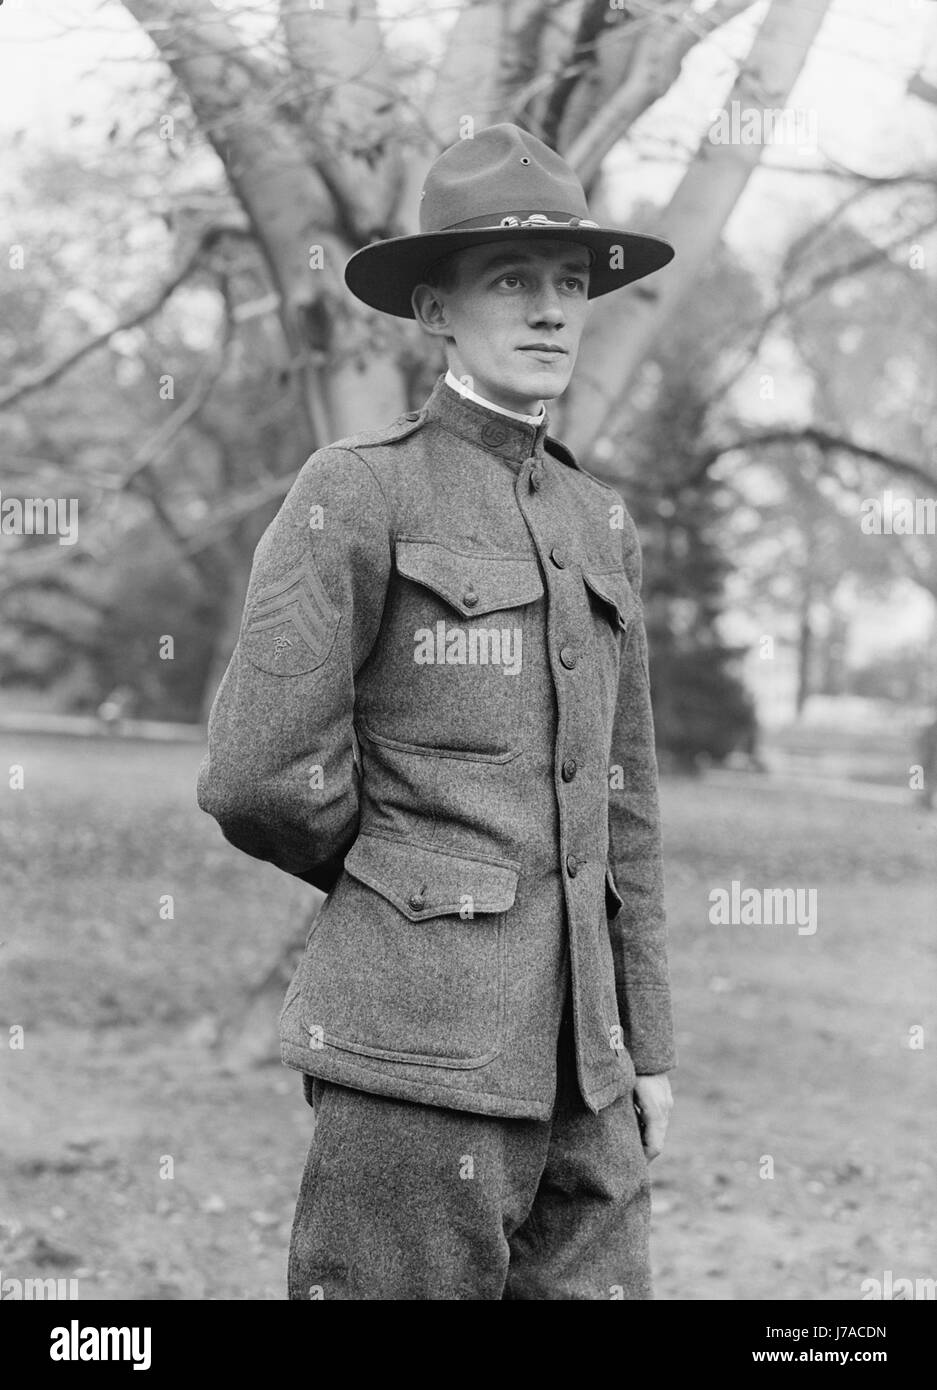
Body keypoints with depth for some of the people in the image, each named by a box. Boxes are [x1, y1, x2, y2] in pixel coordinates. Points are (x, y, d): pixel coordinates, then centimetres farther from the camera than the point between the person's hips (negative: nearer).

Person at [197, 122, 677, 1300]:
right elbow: (258, 776, -12)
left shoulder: (598, 523, 15)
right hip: (419, 1035, -6)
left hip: (571, 1050, 7)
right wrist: (407, 882, 4)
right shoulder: (357, 492, -6)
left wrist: (649, 1048, 15)